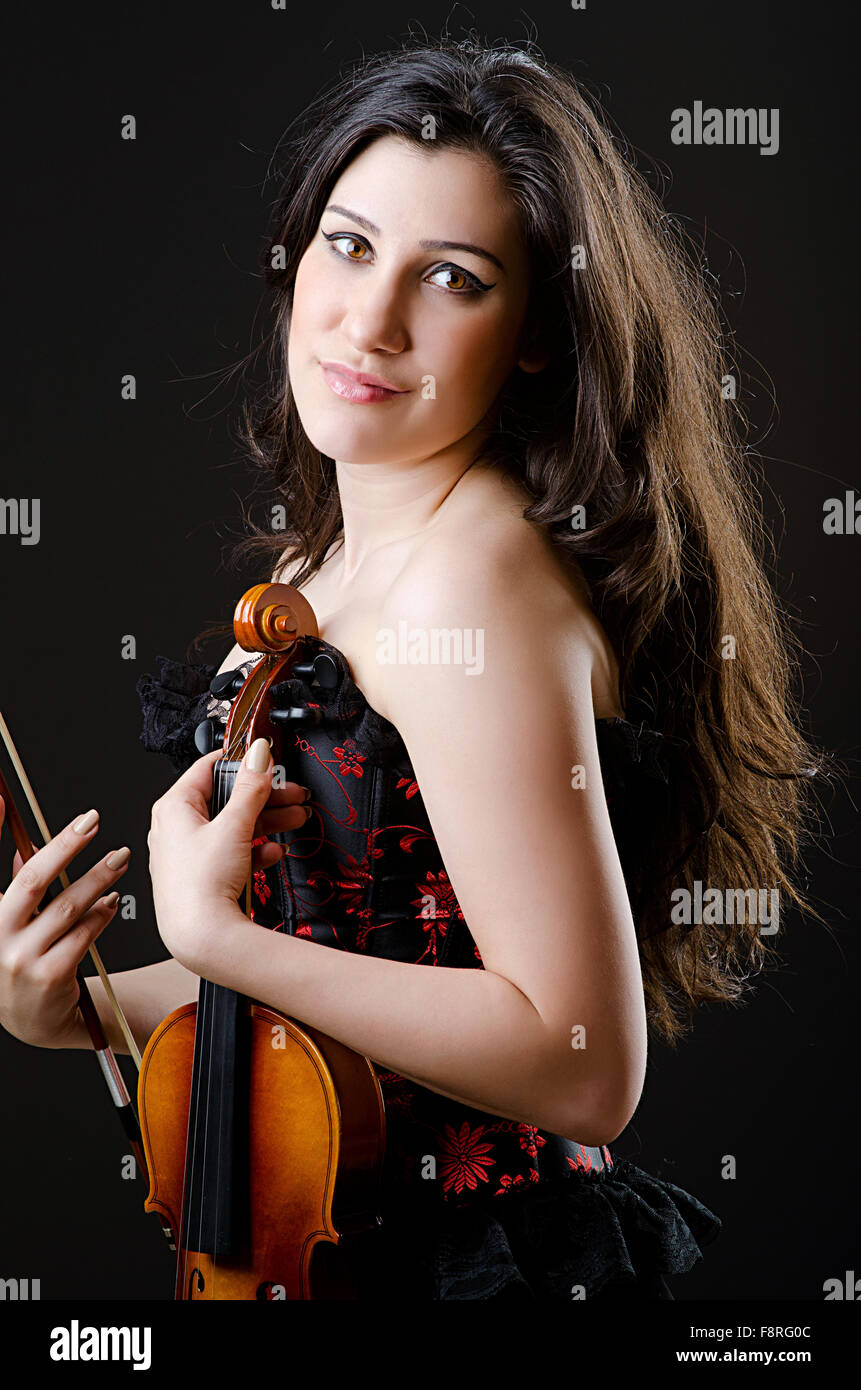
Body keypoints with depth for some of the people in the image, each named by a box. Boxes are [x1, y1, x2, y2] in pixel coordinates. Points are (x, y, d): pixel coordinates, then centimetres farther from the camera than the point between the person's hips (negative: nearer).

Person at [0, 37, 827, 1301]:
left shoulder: (475, 573, -22)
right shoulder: (317, 553, 3)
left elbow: (586, 1066, -25)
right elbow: (355, 948, 9)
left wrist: (212, 935, -23)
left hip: (465, 1258, -7)